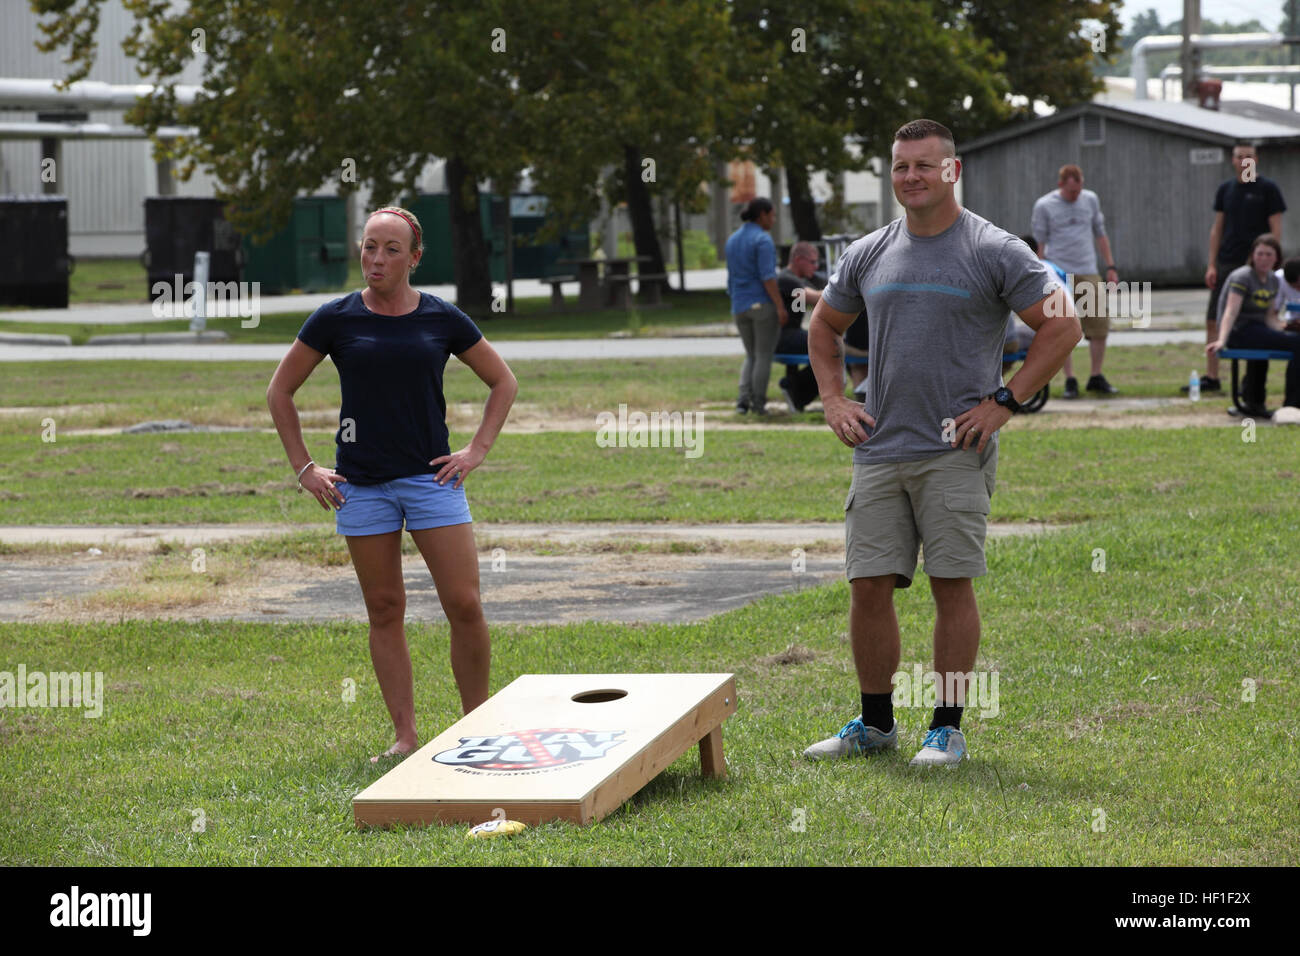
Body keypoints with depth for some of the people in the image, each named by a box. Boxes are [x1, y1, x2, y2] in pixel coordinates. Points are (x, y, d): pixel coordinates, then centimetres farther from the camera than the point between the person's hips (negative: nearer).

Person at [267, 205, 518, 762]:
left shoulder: (442, 319, 2)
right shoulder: (336, 320, 0)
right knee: (385, 611, 4)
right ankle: (405, 737, 10)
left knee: (464, 606, -6)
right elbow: (280, 392, 9)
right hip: (361, 485, 0)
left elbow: (502, 382, 15)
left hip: (431, 478, 0)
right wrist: (304, 469, 4)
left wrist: (477, 451, 4)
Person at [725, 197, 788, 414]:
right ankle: (758, 403, 0)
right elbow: (767, 276, -19)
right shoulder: (763, 240, -11)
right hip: (763, 304, -7)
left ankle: (743, 399, 0)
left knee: (751, 356, 15)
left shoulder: (732, 240, 12)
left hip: (740, 307, 7)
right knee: (764, 356, 2)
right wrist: (780, 306, -19)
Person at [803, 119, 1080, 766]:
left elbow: (1062, 326, -3)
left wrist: (1004, 402, -8)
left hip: (955, 453, -4)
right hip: (879, 449, 4)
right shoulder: (868, 255, 12)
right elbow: (823, 327, 27)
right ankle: (875, 723, 16)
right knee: (868, 586, 3)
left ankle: (947, 730, 4)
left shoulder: (994, 252, -3)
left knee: (952, 585, -4)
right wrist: (833, 400, 13)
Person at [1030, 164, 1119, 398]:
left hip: (1088, 273, 3)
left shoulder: (1090, 200, 10)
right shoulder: (1044, 206, 0)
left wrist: (1110, 266, 15)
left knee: (1099, 325, -1)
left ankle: (1096, 377, 10)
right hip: (1060, 274, -3)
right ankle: (1070, 381, 3)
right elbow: (1039, 243, 3)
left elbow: (1100, 234, 18)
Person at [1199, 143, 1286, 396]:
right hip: (1227, 265, 4)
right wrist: (1212, 265, 6)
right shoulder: (1225, 190, 11)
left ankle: (1253, 381, 7)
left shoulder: (1268, 189, -1)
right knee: (1213, 321, 0)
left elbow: (1275, 230, -3)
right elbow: (1217, 229, 13)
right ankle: (1211, 377, 5)